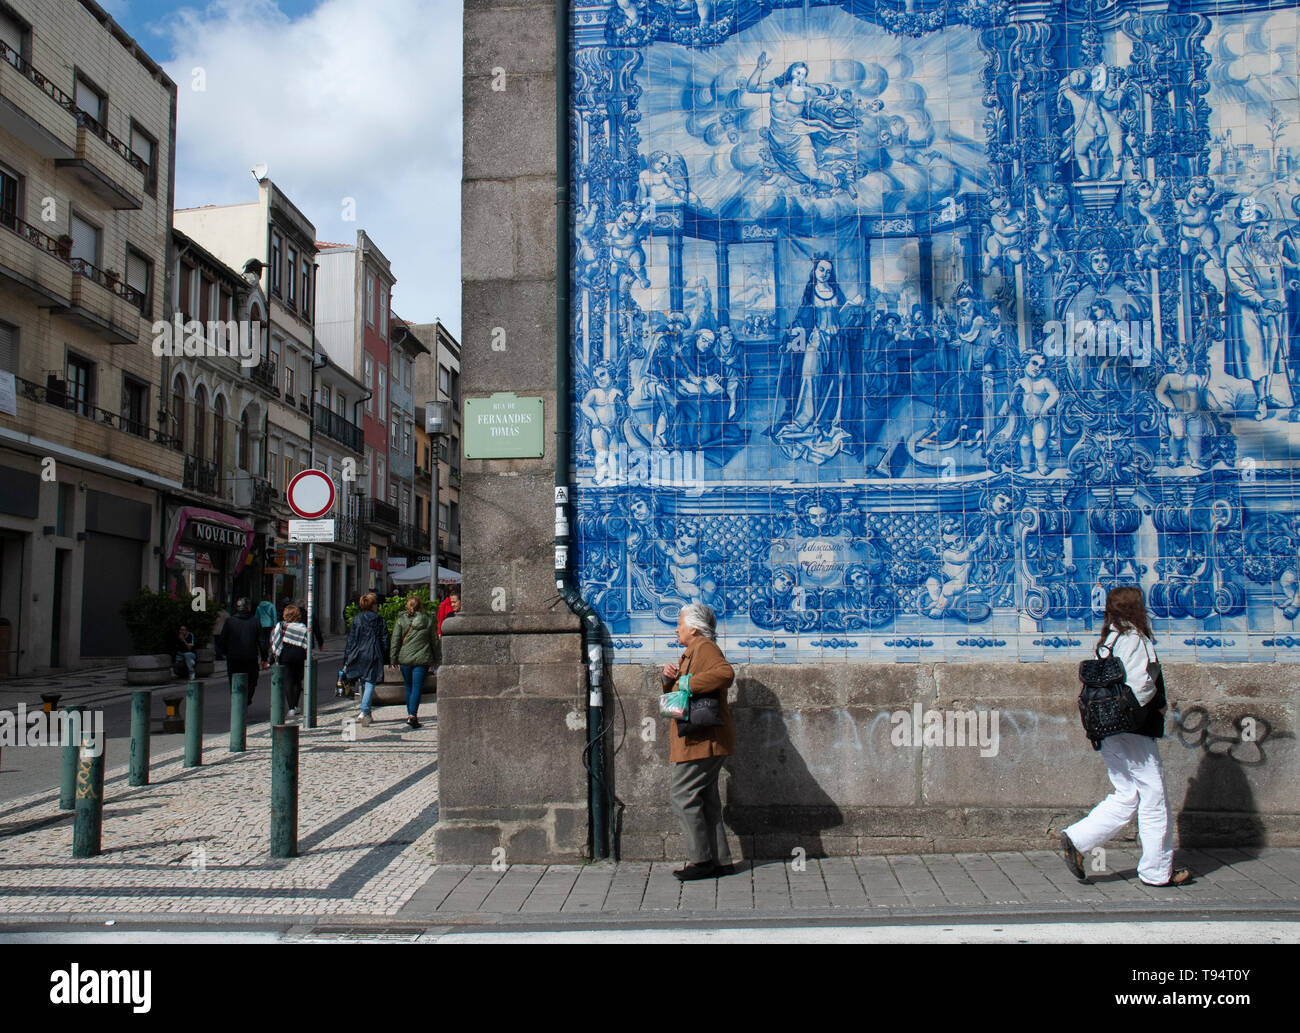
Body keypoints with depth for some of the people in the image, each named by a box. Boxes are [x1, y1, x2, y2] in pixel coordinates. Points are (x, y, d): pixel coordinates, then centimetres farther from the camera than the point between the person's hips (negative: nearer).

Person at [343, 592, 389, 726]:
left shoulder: (356, 619, 3)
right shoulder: (380, 620, 0)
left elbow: (350, 640, 4)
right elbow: (384, 641, 2)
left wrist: (346, 660, 7)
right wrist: (386, 660, 9)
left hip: (358, 655, 2)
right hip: (374, 656, -2)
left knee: (362, 684, 16)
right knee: (370, 683, -3)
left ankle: (367, 712, 23)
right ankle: (364, 711, -20)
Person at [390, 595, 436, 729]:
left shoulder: (401, 621, 0)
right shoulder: (427, 621, 2)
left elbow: (395, 640, -1)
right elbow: (434, 641, 7)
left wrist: (393, 658, 3)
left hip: (405, 659, 1)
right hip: (422, 659, -1)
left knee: (409, 687, 15)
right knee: (417, 687, -4)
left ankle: (411, 714, 20)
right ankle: (412, 715, -16)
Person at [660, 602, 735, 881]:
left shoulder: (705, 647, -10)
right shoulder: (692, 652, 23)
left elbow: (725, 673, -31)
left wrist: (688, 683, -24)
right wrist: (670, 678, 6)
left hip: (702, 741, -11)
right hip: (702, 741, 11)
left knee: (684, 797, -8)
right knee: (706, 801, 12)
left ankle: (703, 860, -4)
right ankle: (720, 861, 15)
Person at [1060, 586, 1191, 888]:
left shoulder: (1107, 642, 13)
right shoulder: (1135, 640, -13)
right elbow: (1140, 687, -21)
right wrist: (1159, 705, -2)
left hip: (1109, 734, 9)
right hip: (1133, 734, -9)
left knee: (1126, 796, 14)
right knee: (1154, 800, 3)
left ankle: (1076, 840, 4)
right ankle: (1158, 871, 12)